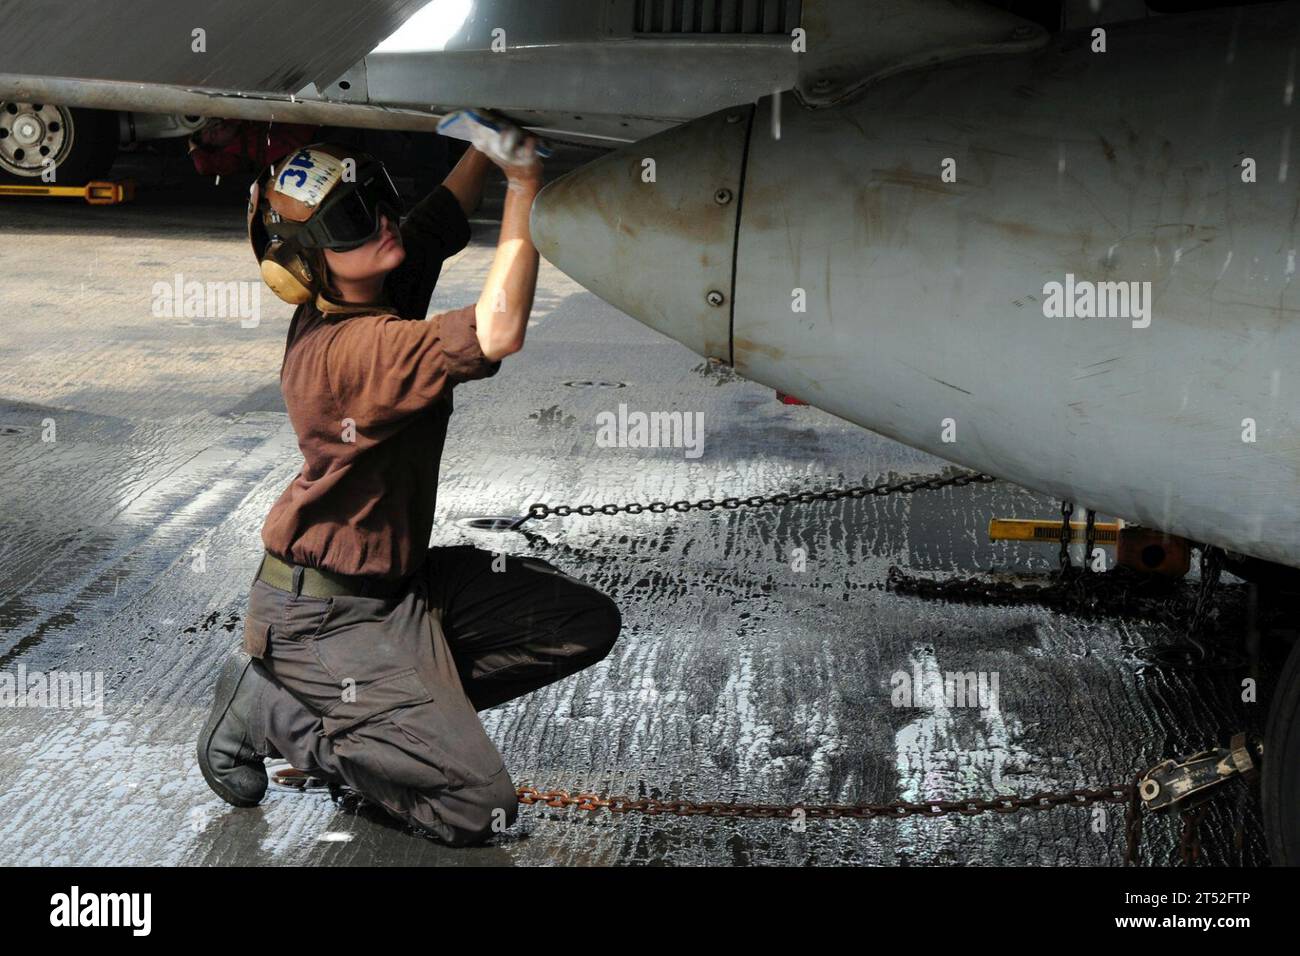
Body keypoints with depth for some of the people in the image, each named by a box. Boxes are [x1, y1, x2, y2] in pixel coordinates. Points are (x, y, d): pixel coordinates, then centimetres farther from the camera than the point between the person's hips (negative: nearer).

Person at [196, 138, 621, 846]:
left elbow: (446, 211, 12)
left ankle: (371, 707, 8)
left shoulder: (386, 284, -2)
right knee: (479, 807, -12)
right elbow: (497, 335, -41)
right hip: (325, 617, -9)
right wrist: (524, 182, -34)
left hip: (402, 579, 9)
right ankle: (267, 708, 1)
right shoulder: (348, 349, -29)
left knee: (588, 623, 5)